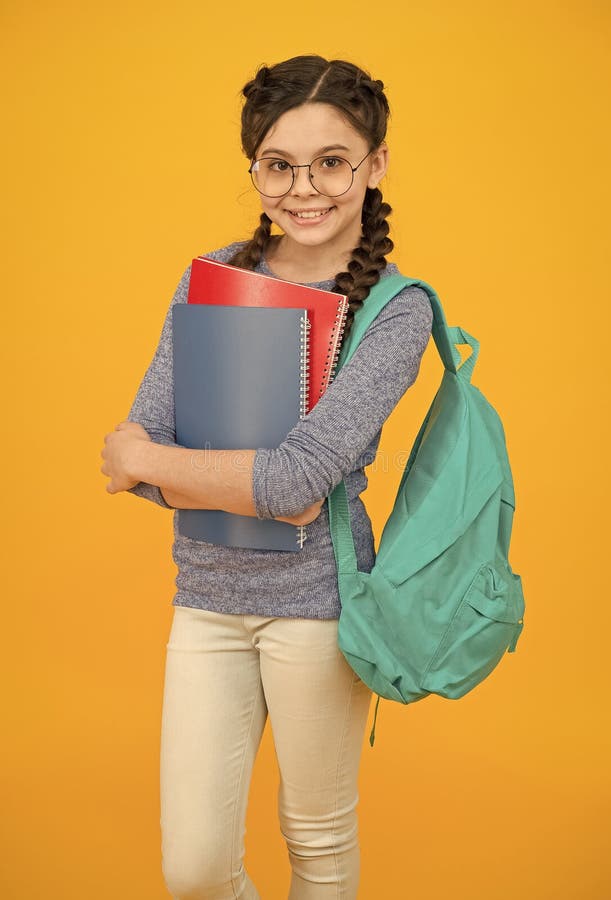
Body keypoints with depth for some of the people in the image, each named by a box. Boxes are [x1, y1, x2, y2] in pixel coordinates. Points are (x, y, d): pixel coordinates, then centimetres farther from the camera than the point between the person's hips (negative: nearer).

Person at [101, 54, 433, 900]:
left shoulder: (398, 310, -10)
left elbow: (299, 475, -20)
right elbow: (140, 443, -3)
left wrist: (146, 460, -10)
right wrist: (260, 489, -19)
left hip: (317, 600, -3)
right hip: (207, 599, 3)